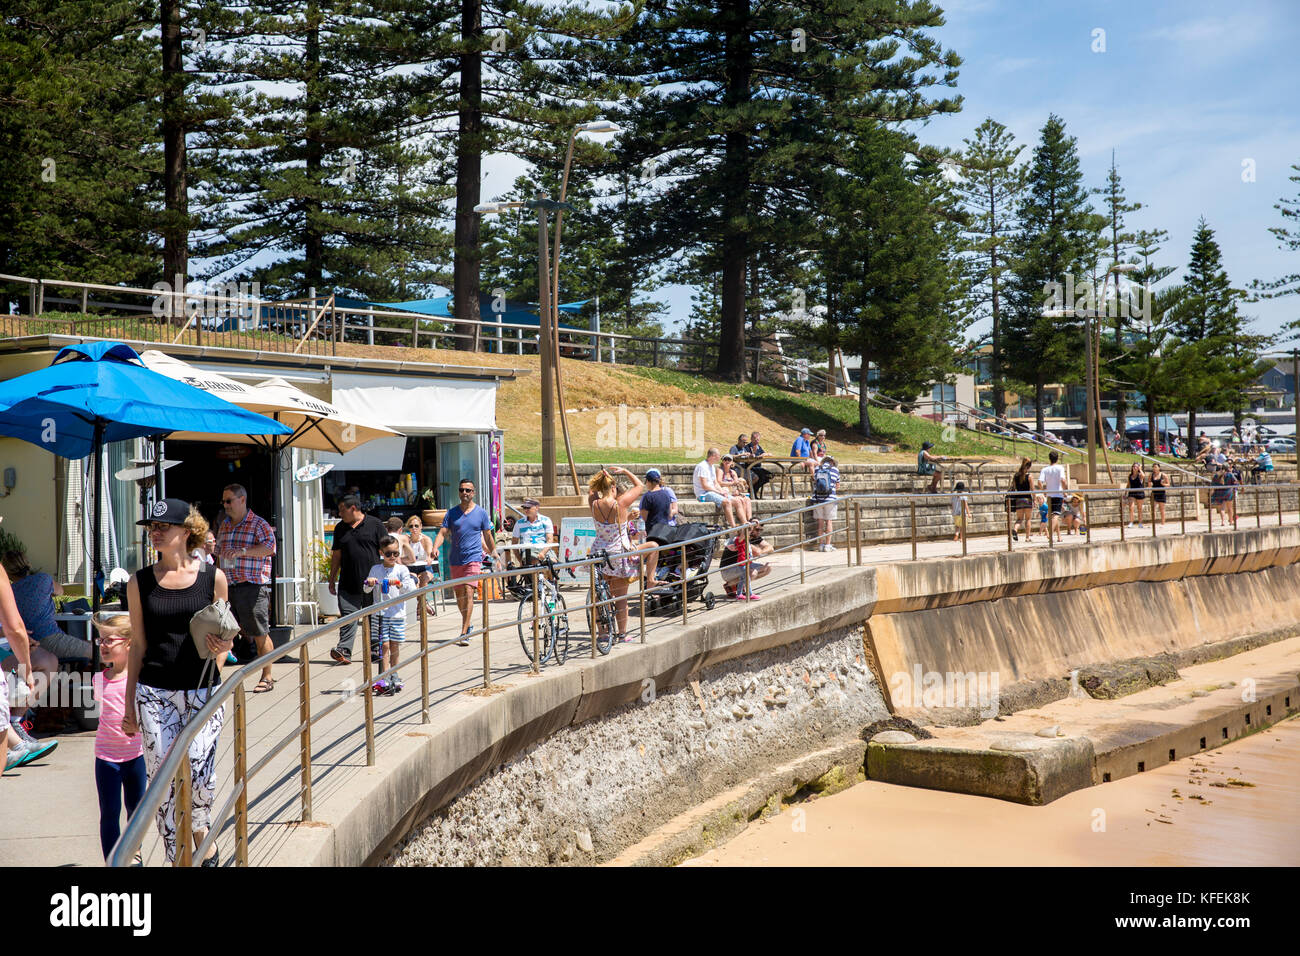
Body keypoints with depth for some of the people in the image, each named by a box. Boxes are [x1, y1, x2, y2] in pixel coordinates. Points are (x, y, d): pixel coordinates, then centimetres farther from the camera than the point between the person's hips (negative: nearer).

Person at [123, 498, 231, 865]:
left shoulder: (213, 577, 1)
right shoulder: (140, 582, 4)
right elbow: (138, 645, 10)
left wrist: (221, 648, -12)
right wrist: (129, 705, 9)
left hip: (203, 691, -1)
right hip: (155, 693, 1)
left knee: (198, 773, -11)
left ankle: (201, 833, 20)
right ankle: (176, 857, 17)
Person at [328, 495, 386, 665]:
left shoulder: (375, 524, 0)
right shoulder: (340, 528, 13)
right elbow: (336, 555, 17)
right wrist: (332, 580, 15)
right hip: (348, 584, 3)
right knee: (348, 617, -7)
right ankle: (344, 651, -10)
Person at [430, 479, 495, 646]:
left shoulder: (481, 513, 4)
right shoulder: (451, 513, 7)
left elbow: (488, 537, 11)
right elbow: (442, 533, -1)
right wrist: (435, 548, -19)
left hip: (473, 559, -3)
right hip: (455, 560, 3)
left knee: (468, 593, -15)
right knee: (459, 595, 11)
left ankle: (464, 634, -17)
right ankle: (468, 625, 32)